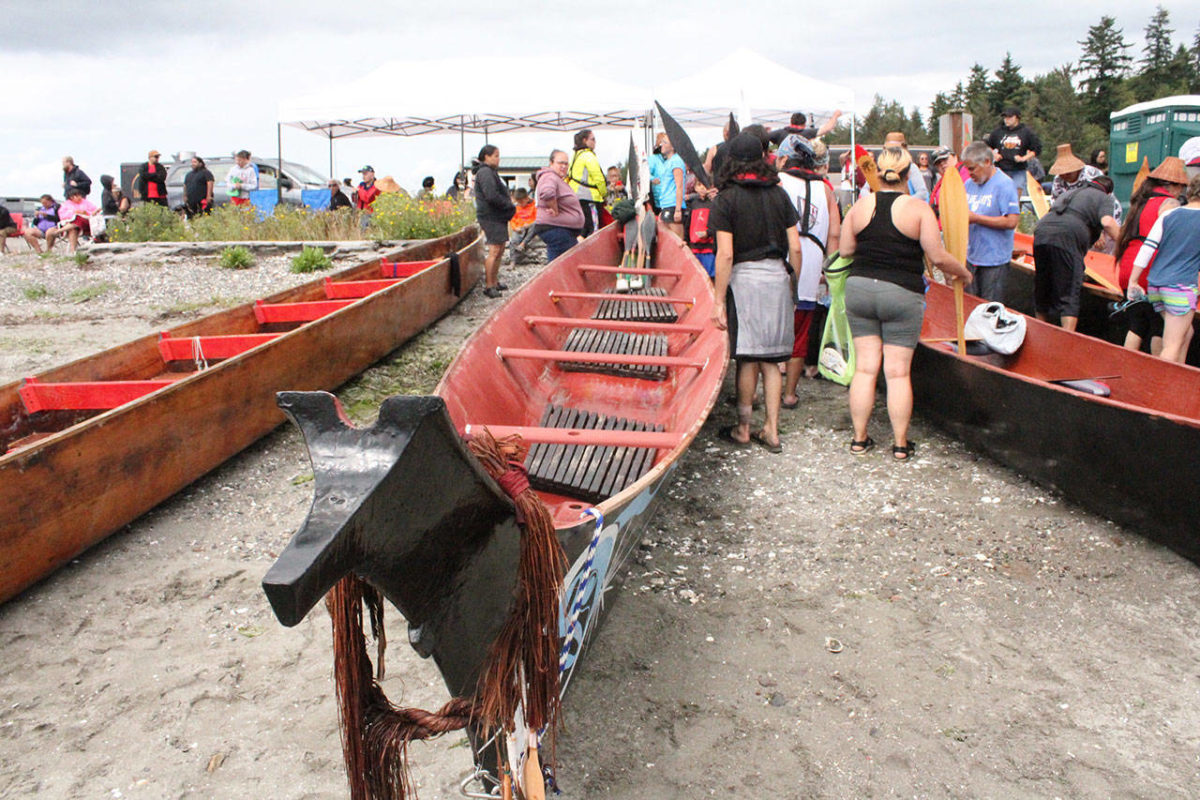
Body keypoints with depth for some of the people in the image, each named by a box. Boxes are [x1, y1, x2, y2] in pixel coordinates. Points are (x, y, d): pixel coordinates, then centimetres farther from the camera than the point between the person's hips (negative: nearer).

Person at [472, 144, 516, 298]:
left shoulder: (490, 172, 21)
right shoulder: (485, 172, -13)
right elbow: (492, 196, -23)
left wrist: (509, 207, 7)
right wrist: (510, 206, -13)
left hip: (499, 217, 11)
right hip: (491, 217, -11)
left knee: (500, 250, 14)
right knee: (494, 251, -12)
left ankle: (494, 282, 22)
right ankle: (489, 286, -9)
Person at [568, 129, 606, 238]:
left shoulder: (576, 155, 18)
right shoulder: (588, 155, -9)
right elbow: (598, 178, -12)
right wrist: (604, 194, 3)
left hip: (575, 197, 9)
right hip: (588, 198, -9)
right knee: (593, 229, -11)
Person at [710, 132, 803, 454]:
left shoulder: (726, 199, -4)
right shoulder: (779, 195, 8)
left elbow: (726, 255, -11)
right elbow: (795, 249, 6)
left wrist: (719, 301, -8)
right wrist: (794, 287, 16)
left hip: (744, 278, -4)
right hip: (777, 277, 4)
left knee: (748, 359, 4)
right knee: (771, 360, 9)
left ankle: (743, 429, 15)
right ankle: (771, 431, 12)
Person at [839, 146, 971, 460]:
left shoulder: (860, 206, 1)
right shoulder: (918, 209, -6)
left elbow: (844, 251, 4)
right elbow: (938, 257, -6)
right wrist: (963, 273, 12)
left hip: (859, 288, 3)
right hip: (902, 294, -2)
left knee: (865, 367, 8)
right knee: (898, 371, 3)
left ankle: (859, 438, 13)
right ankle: (900, 444, 10)